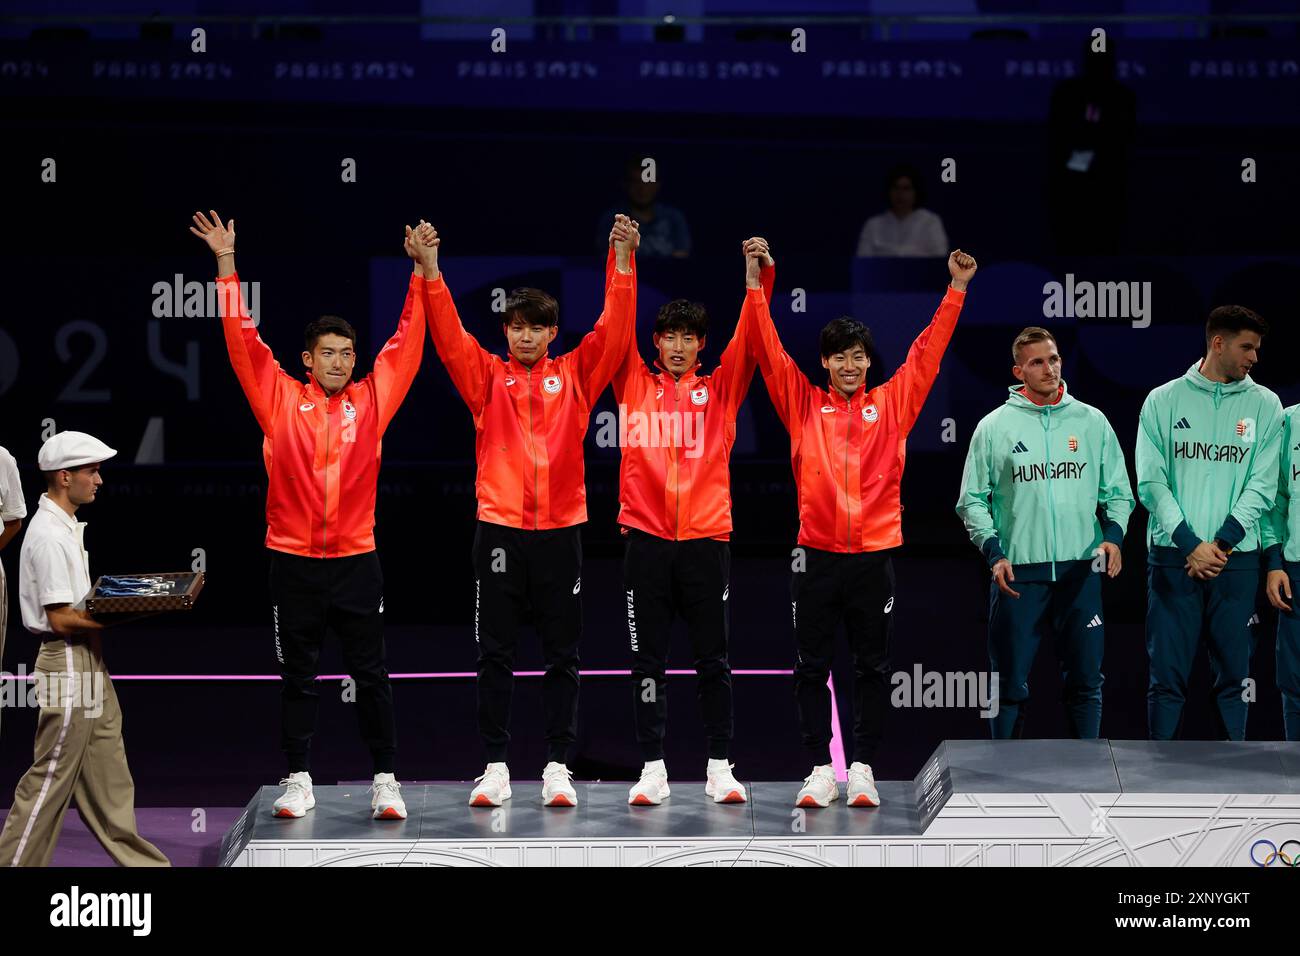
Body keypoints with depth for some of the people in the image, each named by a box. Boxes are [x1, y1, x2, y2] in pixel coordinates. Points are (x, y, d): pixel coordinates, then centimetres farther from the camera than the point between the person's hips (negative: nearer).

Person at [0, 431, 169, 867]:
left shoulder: (67, 527, 12)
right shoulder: (50, 536, -20)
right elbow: (61, 619, -21)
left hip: (89, 664, 10)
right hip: (68, 663, -10)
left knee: (109, 778, 14)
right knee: (50, 781, -3)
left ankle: (137, 858, 20)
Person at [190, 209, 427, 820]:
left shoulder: (370, 400, 5)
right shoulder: (282, 399, 3)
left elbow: (407, 343, 8)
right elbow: (243, 344, 1)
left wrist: (422, 273, 5)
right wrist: (227, 265, -4)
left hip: (356, 558, 1)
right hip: (293, 558, 0)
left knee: (370, 673, 3)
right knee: (297, 674, 7)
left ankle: (385, 782, 8)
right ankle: (298, 781, 13)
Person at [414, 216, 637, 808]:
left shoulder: (574, 376, 8)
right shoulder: (488, 377, 7)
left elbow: (613, 330, 0)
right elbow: (447, 334, -3)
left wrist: (624, 259, -10)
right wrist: (430, 268, -15)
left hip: (560, 530, 0)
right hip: (499, 529, 0)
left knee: (562, 655, 3)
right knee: (495, 654, 3)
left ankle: (557, 766, 9)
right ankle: (495, 765, 8)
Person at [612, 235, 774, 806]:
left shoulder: (720, 389, 10)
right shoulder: (635, 385, 9)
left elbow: (748, 340, 1)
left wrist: (756, 278, -12)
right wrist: (622, 261, -8)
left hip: (705, 539, 0)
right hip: (646, 539, 0)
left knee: (713, 660, 5)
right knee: (648, 661, 2)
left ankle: (720, 769, 10)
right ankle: (652, 769, 6)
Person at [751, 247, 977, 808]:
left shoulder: (891, 404, 8)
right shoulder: (804, 405, 7)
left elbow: (927, 351, 8)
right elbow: (769, 351, 3)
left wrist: (956, 289, 3)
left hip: (874, 555, 0)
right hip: (817, 555, 0)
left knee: (872, 668, 4)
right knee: (812, 668, 1)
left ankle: (863, 768, 11)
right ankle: (820, 770, 7)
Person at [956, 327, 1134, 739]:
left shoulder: (1092, 422, 9)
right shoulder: (994, 427, 4)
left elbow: (1118, 492, 12)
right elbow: (972, 501, 5)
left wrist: (1113, 533, -7)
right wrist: (993, 551, -8)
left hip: (1081, 570, 2)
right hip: (1017, 572, -2)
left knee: (1085, 681, 5)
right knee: (1011, 685, 1)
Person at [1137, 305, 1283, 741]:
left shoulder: (1264, 406, 7)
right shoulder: (1164, 401, 4)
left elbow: (1263, 485, 1)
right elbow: (1151, 483, -2)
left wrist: (1222, 542, -11)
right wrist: (1191, 544, -12)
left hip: (1237, 558, 1)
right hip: (1172, 557, -1)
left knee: (1233, 674, 4)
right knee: (1167, 675, -2)